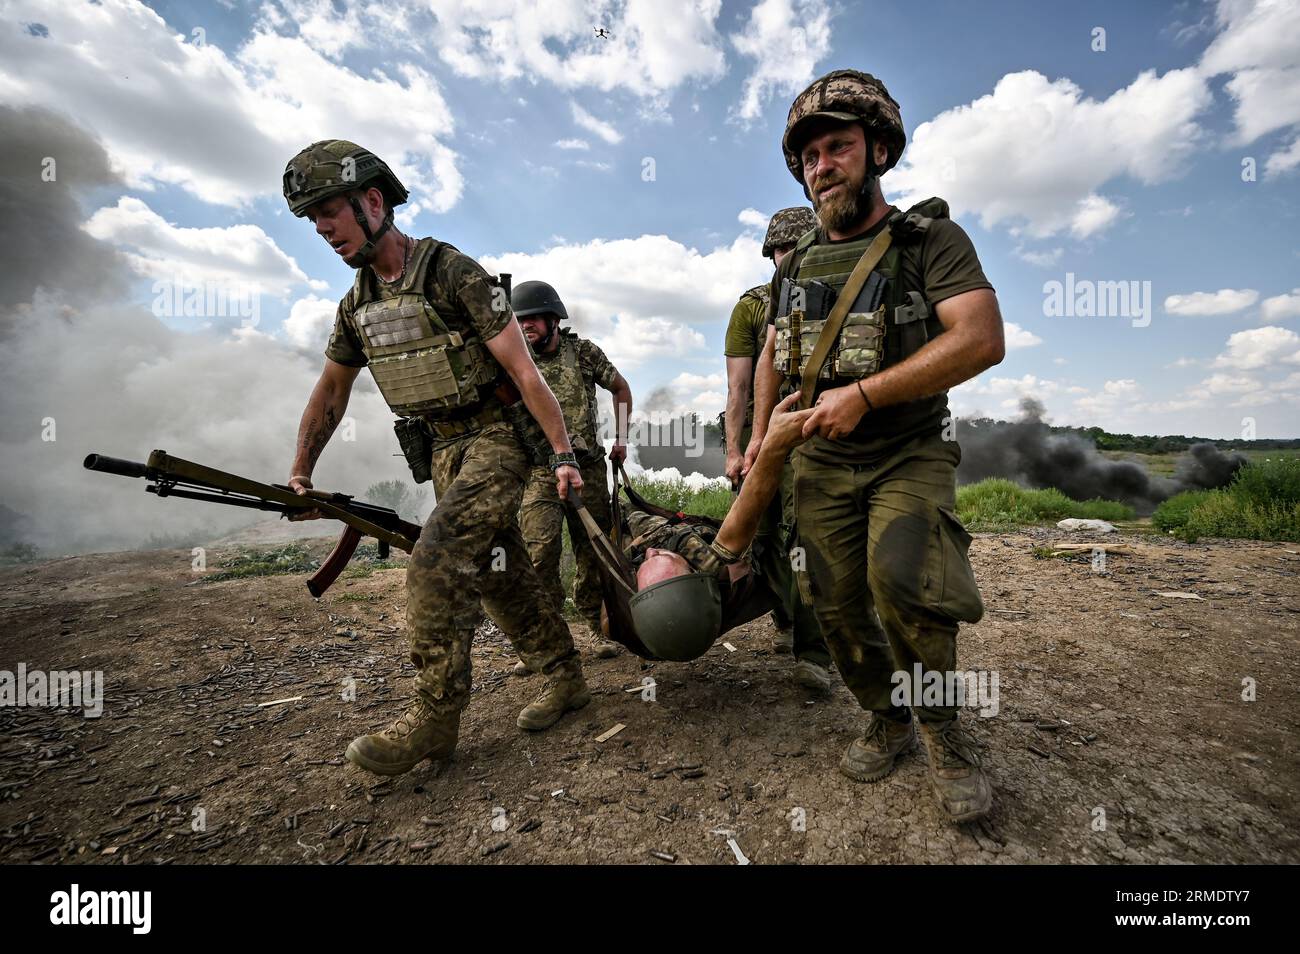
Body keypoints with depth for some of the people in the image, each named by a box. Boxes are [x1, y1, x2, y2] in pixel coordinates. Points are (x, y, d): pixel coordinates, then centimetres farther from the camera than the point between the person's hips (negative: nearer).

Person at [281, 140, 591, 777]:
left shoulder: (454, 274, -13)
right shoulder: (357, 303, 9)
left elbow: (524, 371, -16)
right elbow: (330, 393, 19)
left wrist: (563, 454, -17)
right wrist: (300, 473, 21)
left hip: (497, 441, -7)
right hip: (443, 452, 7)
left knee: (436, 559, -20)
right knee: (501, 576, 8)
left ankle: (435, 716, -7)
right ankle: (565, 678, 22)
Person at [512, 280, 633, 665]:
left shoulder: (583, 351, 3)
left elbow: (620, 388, 15)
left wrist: (621, 438, 11)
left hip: (588, 469, 1)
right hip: (538, 473, 0)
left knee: (593, 551, 6)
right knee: (539, 552, -12)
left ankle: (598, 627, 22)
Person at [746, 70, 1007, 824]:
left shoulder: (931, 239, -5)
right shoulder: (796, 266, 10)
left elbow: (983, 340, -19)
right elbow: (773, 355, 21)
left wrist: (863, 395, -24)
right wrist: (761, 434, 10)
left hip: (910, 457, -4)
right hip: (822, 466, 5)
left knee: (900, 579, -27)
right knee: (839, 607, 5)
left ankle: (944, 732, 0)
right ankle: (889, 721, 29)